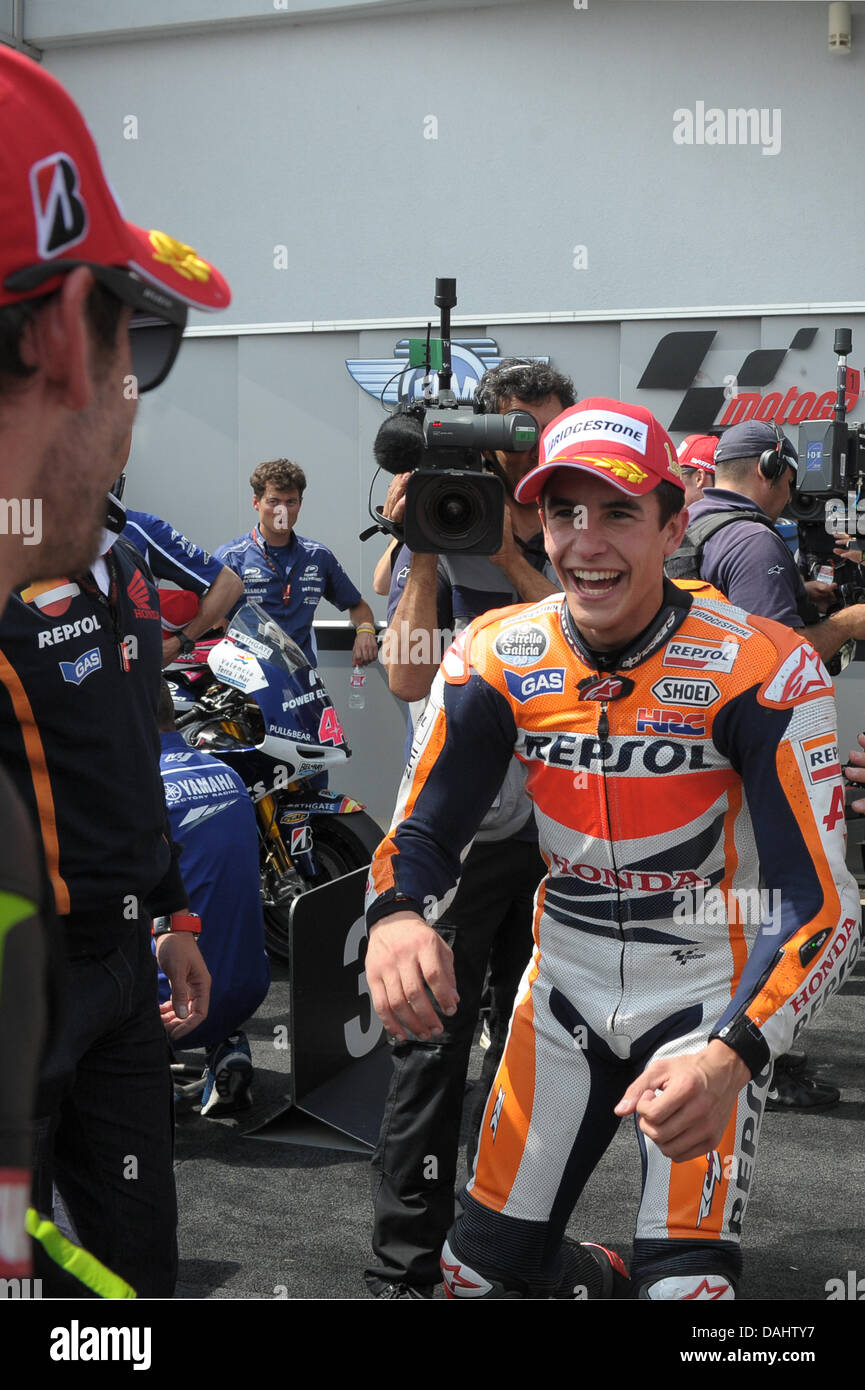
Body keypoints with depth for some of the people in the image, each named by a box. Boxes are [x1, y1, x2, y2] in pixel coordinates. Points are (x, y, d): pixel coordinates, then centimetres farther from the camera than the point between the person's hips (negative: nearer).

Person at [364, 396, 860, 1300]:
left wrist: (732, 1055, -39)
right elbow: (421, 831, -6)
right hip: (563, 991, 4)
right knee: (481, 1271, 10)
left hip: (708, 1001, -3)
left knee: (686, 1284, -13)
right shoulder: (494, 660, -9)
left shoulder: (761, 671, -21)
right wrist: (393, 918, -30)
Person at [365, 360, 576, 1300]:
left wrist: (515, 560, -18)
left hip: (560, 825, 4)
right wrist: (423, 553, -19)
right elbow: (409, 679, -15)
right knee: (435, 1043, -3)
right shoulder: (440, 545, -2)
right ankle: (403, 1264, 7)